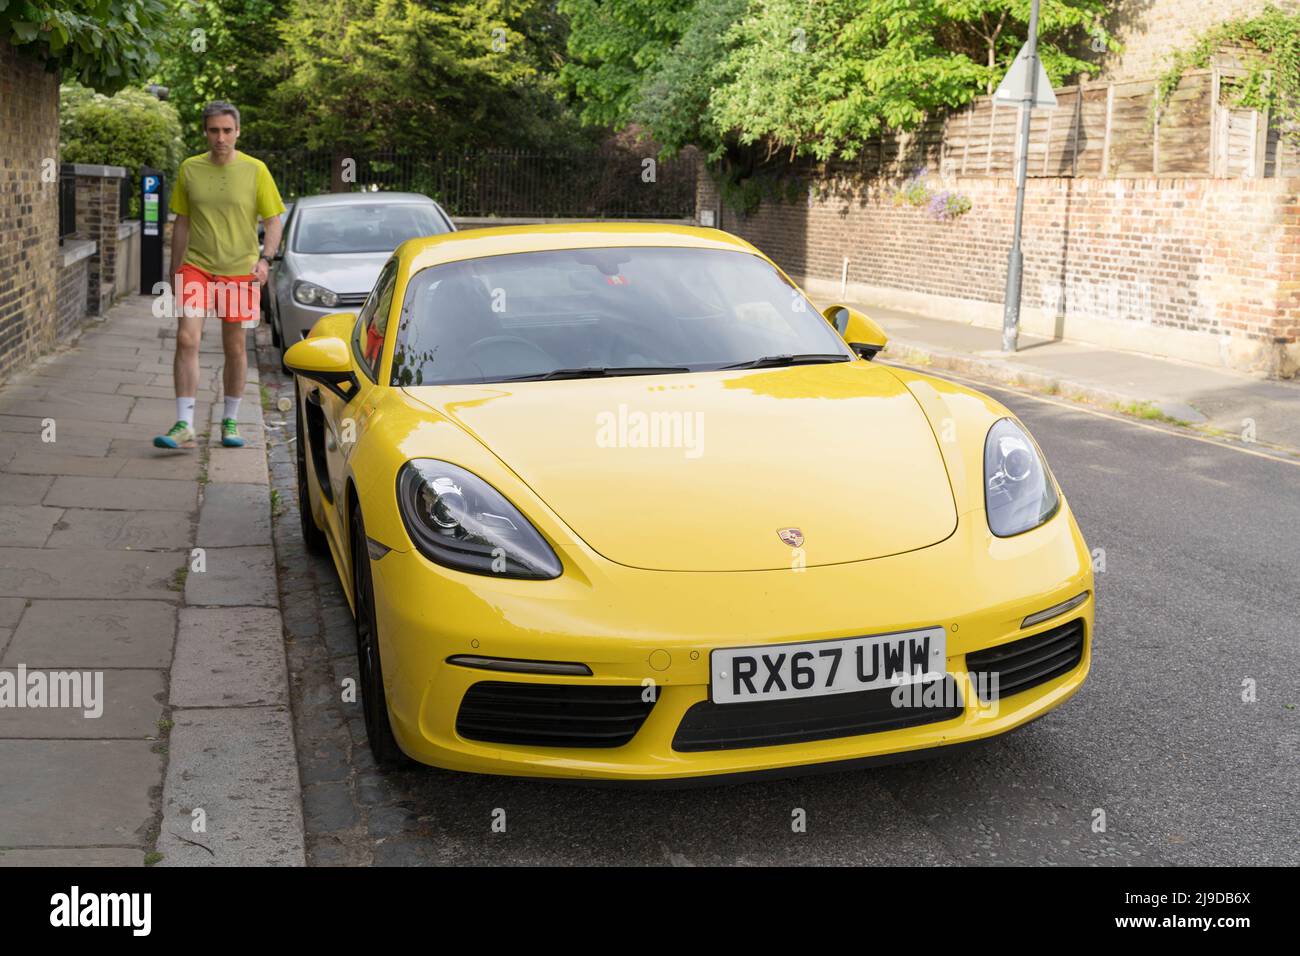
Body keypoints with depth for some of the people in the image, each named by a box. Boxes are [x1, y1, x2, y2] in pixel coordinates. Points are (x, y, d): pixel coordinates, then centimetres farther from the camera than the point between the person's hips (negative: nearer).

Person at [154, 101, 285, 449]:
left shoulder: (255, 170, -2)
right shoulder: (189, 169, 4)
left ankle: (230, 421, 25)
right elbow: (182, 222, 12)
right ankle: (184, 426, -13)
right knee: (186, 339, -14)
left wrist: (264, 258, -14)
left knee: (235, 348, 9)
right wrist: (174, 271, 13)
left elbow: (273, 221, 2)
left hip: (239, 272, -1)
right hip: (195, 267, 1)